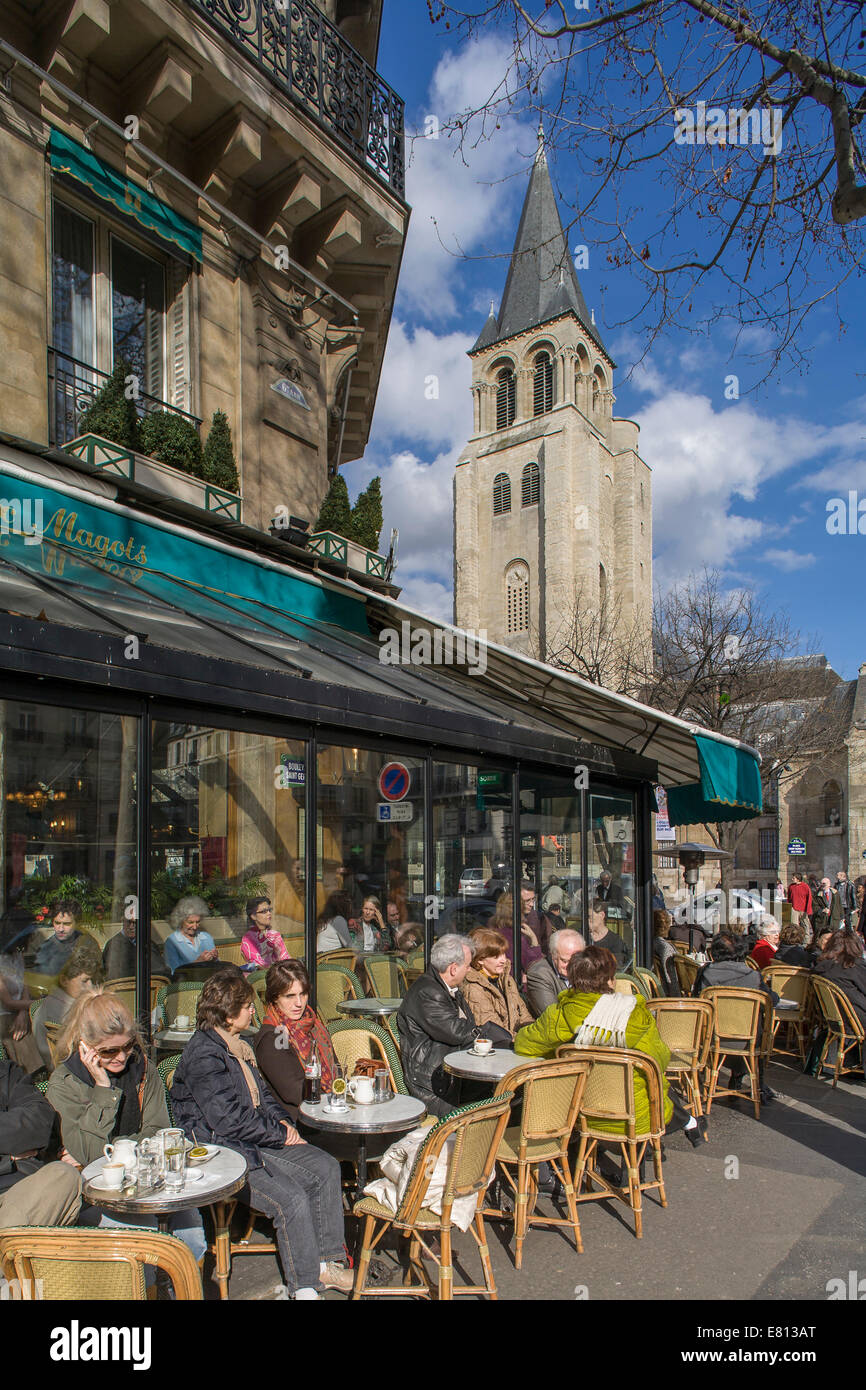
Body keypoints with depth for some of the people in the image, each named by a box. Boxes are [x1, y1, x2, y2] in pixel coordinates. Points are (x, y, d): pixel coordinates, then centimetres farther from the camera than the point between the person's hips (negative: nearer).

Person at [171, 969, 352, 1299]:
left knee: (325, 1168, -1)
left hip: (256, 1141, 10)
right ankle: (304, 1288, -7)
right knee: (291, 1199, -25)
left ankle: (325, 1263, 8)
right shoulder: (203, 1053, -20)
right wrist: (281, 1135, -13)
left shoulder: (235, 1045, 12)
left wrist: (282, 1121, 4)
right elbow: (228, 1119, -24)